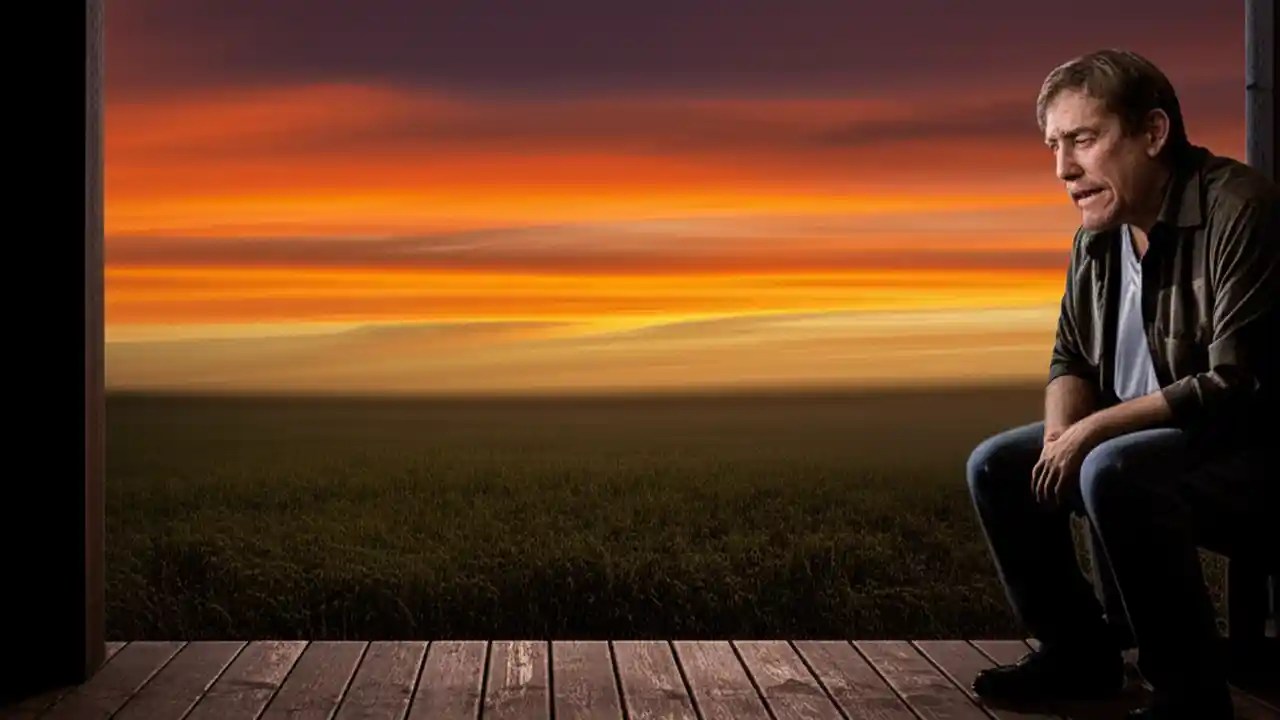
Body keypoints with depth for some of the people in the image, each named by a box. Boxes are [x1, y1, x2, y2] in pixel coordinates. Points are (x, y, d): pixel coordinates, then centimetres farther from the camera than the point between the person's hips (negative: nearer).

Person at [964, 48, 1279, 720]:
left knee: (1114, 474, -34)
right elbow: (1070, 359, 12)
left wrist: (1092, 429, -21)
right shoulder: (1099, 231, 2)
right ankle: (1079, 650, 14)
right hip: (1139, 440, 9)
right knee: (996, 465, 3)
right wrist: (1062, 437, -10)